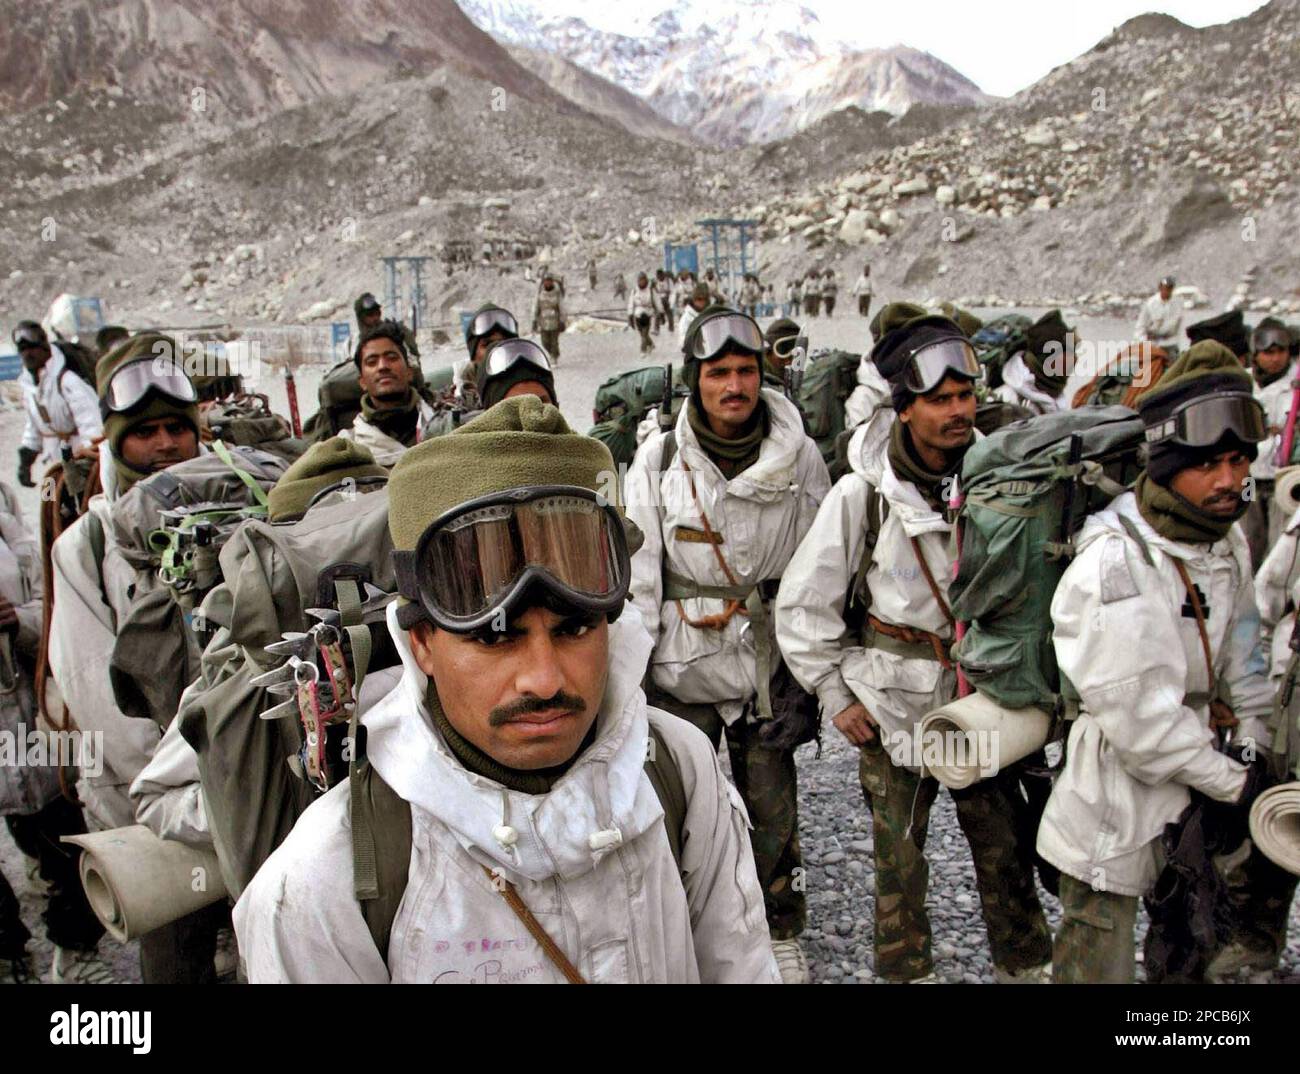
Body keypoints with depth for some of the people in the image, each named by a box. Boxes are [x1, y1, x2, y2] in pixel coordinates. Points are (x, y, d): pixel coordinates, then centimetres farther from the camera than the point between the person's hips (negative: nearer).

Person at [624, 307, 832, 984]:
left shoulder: (800, 457, -1)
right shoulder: (659, 460, -4)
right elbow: (636, 572, -3)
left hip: (770, 657, 1)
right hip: (681, 659, -1)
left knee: (772, 802, 10)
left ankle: (782, 934, 32)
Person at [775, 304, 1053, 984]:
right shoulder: (863, 493, -12)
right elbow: (803, 605, -5)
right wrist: (836, 696, -4)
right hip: (892, 709, -2)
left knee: (1008, 854, 11)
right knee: (899, 865, 9)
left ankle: (1028, 968, 31)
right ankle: (905, 973, 28)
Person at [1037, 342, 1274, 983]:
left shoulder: (1229, 540, 2)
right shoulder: (1114, 563, -26)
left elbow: (1242, 657, 12)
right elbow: (1140, 718, -26)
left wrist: (1254, 754, 2)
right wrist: (1234, 785, -15)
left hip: (1201, 787, 8)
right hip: (1118, 808, -8)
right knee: (1098, 964, 6)